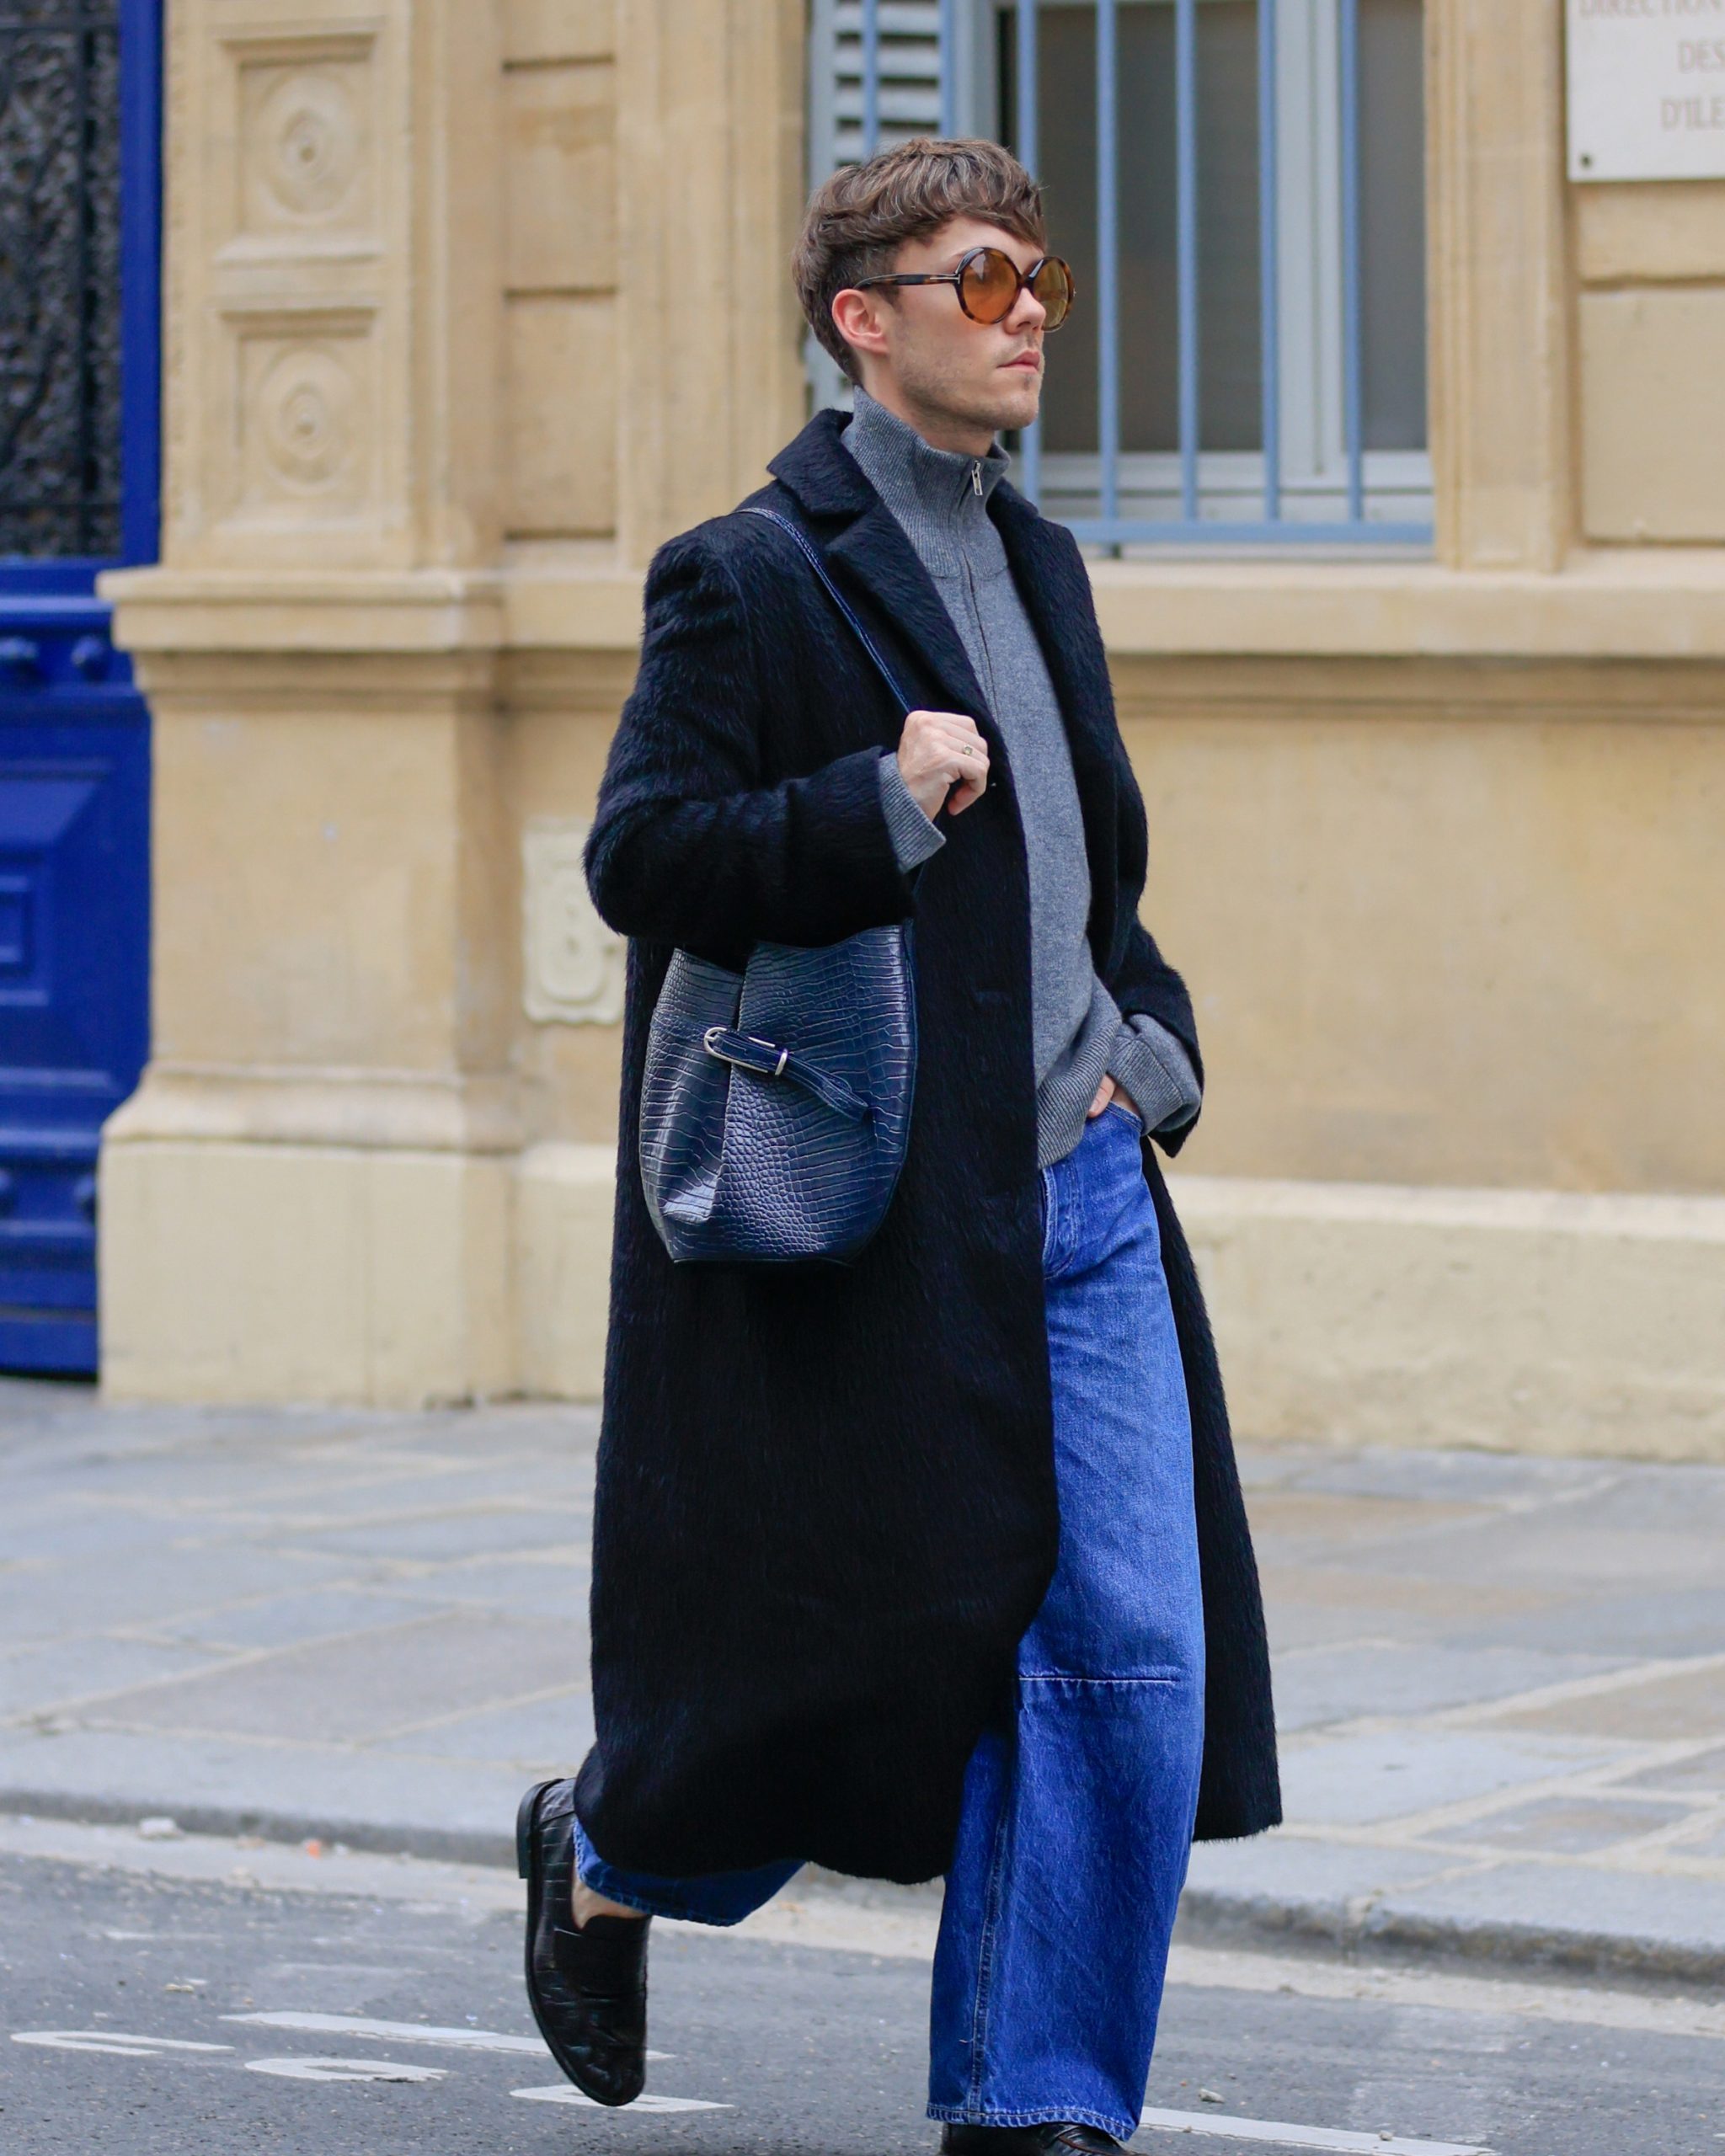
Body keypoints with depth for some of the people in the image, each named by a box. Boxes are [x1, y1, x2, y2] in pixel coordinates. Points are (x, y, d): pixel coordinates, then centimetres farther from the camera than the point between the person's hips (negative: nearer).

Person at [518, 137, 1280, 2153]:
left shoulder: (1039, 564, 16)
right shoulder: (750, 580, -7)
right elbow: (641, 855, -13)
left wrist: (1153, 1037, 11)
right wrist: (878, 807, -22)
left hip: (1085, 1196, 7)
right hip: (875, 1219, -7)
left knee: (1134, 1654, -2)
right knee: (860, 1648, 3)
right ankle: (604, 1860, 34)